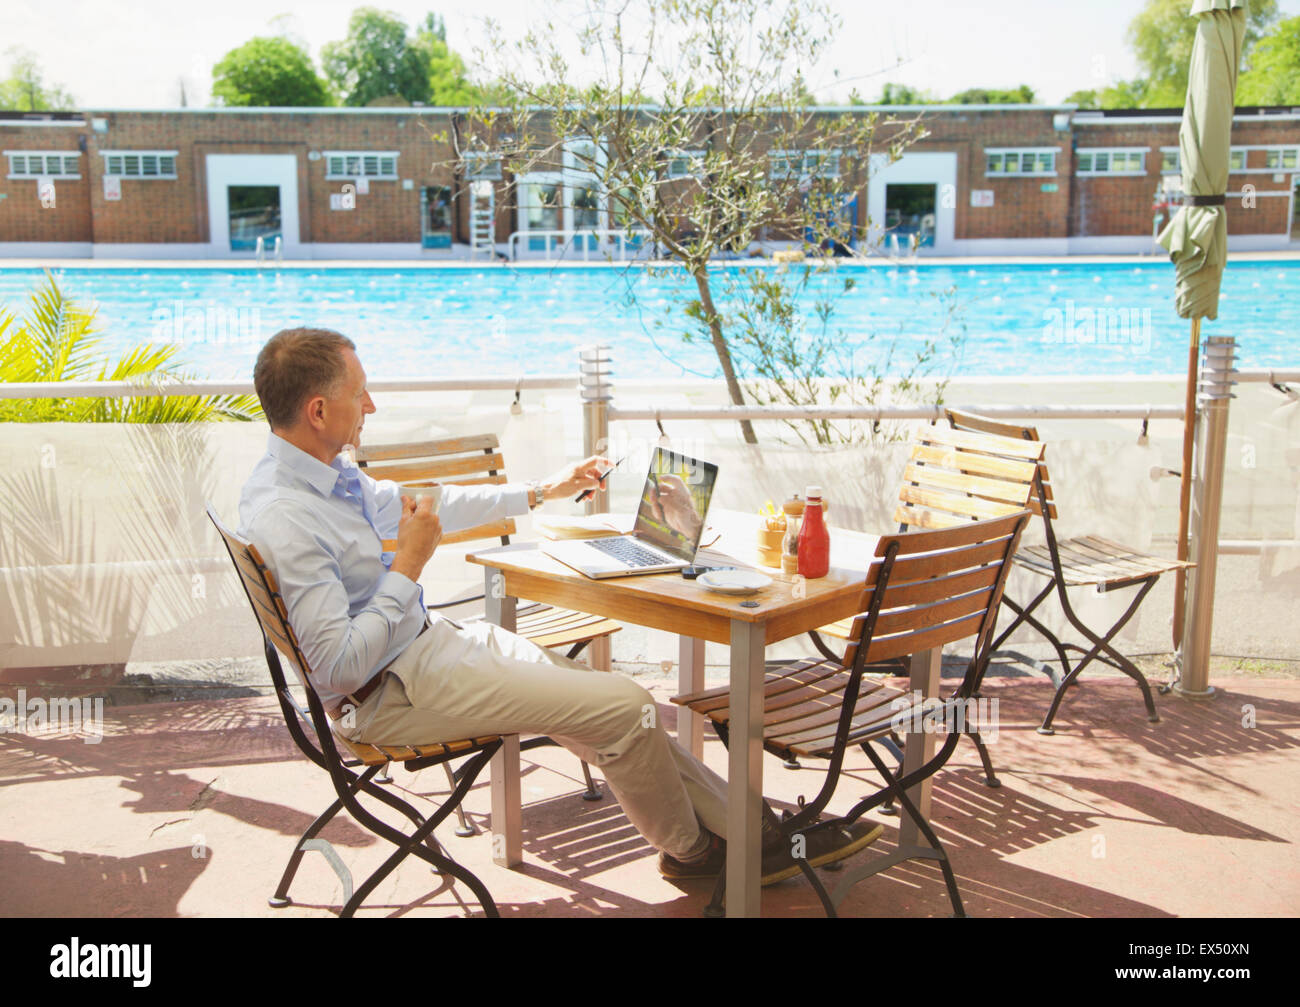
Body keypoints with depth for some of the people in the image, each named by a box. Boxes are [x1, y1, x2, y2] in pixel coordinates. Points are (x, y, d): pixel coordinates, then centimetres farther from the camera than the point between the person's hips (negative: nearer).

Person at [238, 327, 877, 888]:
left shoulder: (330, 471, 5)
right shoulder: (283, 519, -26)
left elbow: (418, 506, 21)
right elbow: (340, 666, -27)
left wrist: (544, 491, 25)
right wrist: (409, 566, -20)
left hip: (429, 638, 10)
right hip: (392, 692, -10)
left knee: (611, 704, 4)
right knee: (623, 708, -10)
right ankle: (690, 849, 17)